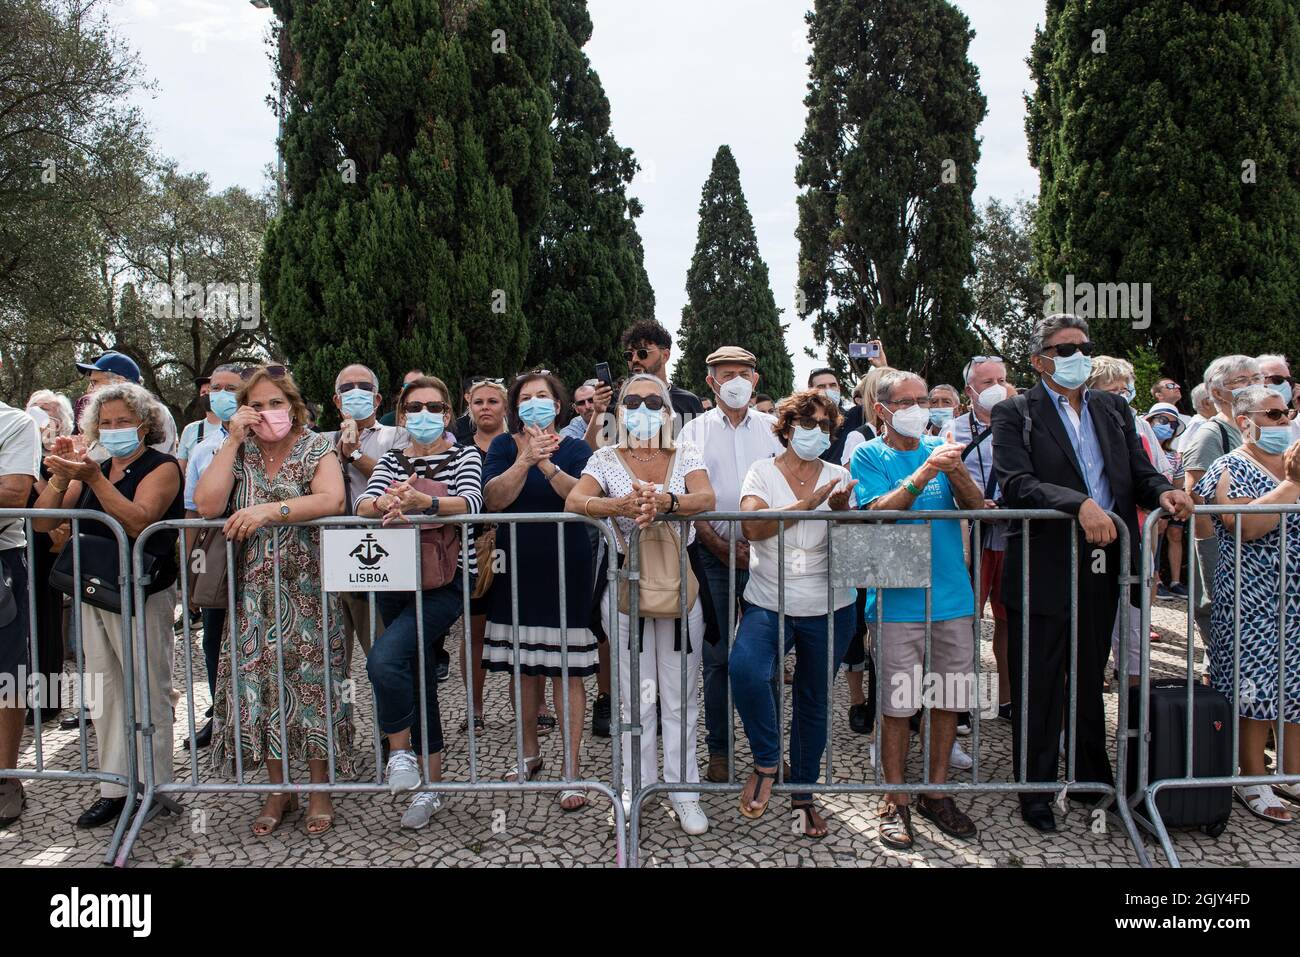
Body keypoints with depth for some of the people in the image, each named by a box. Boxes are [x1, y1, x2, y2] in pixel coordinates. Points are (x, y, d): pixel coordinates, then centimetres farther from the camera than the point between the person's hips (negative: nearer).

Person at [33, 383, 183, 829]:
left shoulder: (161, 467, -6)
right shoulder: (92, 470, 14)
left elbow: (138, 522, -23)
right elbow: (43, 521, 5)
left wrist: (94, 478, -28)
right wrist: (61, 476, -10)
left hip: (141, 596, -7)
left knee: (147, 694, 0)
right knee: (106, 694, 11)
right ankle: (114, 788, 21)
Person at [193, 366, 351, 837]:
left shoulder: (316, 448, 0)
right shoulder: (236, 452, 8)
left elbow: (331, 500, -18)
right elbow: (207, 505, -8)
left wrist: (270, 510, -25)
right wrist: (233, 441, -8)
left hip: (307, 591, -3)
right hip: (254, 594, 3)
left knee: (311, 681, -1)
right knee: (257, 684, 3)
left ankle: (319, 789, 13)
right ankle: (278, 789, 19)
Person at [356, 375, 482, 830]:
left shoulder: (465, 455, 1)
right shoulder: (391, 460, 12)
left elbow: (470, 502, -19)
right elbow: (362, 505, -6)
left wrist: (425, 502, -39)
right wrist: (386, 502, -30)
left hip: (446, 580, -5)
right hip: (397, 581, 5)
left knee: (384, 658, -25)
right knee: (418, 681, 11)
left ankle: (400, 751, -3)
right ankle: (432, 784, 23)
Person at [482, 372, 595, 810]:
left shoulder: (575, 448, 3)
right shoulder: (503, 446, 7)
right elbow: (493, 498, -10)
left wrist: (548, 466, -27)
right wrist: (524, 461, -23)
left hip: (565, 570, -2)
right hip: (517, 568, 2)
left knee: (566, 670, -2)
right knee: (524, 666, 12)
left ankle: (572, 771, 5)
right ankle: (530, 753, 31)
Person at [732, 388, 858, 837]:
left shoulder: (837, 476, 5)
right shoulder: (763, 470, 0)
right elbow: (752, 527, -17)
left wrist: (840, 510, -20)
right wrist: (808, 504, -21)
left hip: (827, 609, 2)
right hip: (768, 603, -2)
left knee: (813, 701, 11)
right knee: (746, 670, -28)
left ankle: (804, 795, 31)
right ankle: (766, 762, -3)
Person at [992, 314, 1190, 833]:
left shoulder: (1113, 409, 12)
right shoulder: (1015, 414, -5)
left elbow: (1140, 472, 8)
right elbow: (1015, 484, -19)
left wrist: (1163, 491, -14)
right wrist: (1079, 503, -31)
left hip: (1103, 568, 5)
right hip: (1044, 571, -5)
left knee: (1091, 679, 19)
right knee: (1039, 687, 6)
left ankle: (1094, 776, 35)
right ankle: (1035, 788, 20)